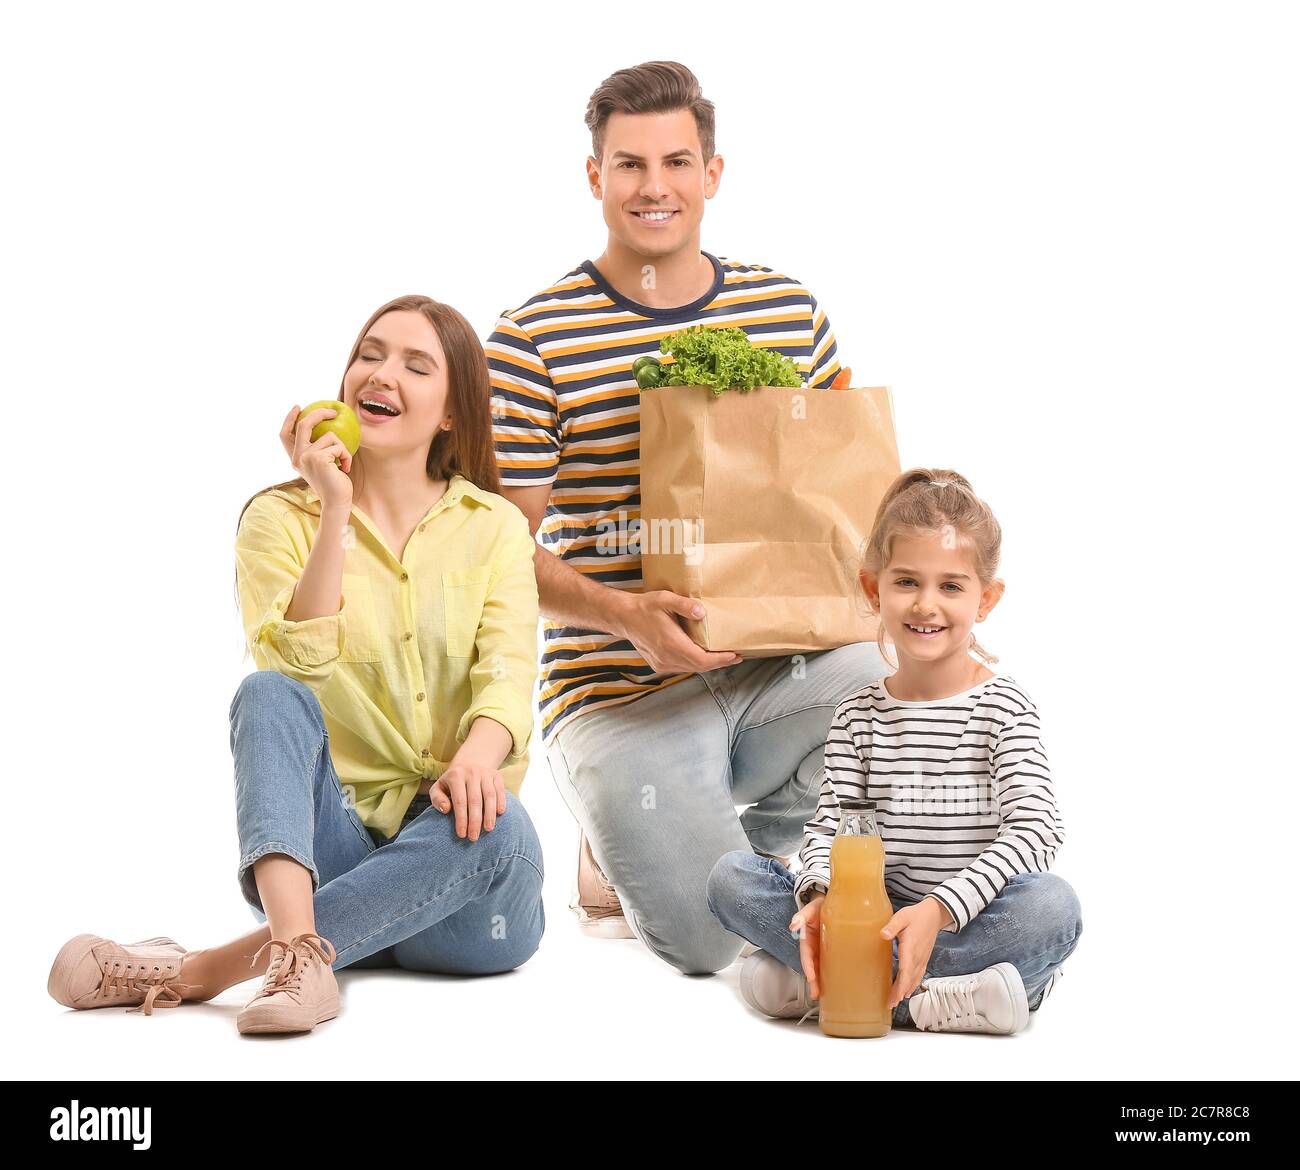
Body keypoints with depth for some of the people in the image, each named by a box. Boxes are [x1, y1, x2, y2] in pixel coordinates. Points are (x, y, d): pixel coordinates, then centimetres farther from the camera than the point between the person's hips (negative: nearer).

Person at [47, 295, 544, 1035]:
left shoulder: (495, 526, 10)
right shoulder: (280, 518, 7)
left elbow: (508, 671, -6)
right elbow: (296, 667, -10)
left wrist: (479, 754, -28)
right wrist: (335, 511, -14)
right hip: (329, 843, 0)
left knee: (498, 825, -35)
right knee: (267, 694, -26)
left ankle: (203, 969, -38)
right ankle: (297, 950, -51)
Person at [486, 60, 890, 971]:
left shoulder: (789, 311, 8)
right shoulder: (535, 342, -6)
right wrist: (628, 615, -24)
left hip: (775, 668, 4)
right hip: (619, 691, -4)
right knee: (711, 942, -20)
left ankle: (744, 843, 5)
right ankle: (618, 853, 18)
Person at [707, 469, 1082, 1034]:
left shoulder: (1004, 707, -3)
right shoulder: (857, 715, 8)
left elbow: (1036, 827, -15)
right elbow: (829, 824, 1)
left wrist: (940, 910, -28)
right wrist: (818, 896, -24)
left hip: (975, 919, -3)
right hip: (877, 920, 3)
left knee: (1054, 904, -35)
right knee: (731, 876, -14)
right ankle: (929, 995, -27)